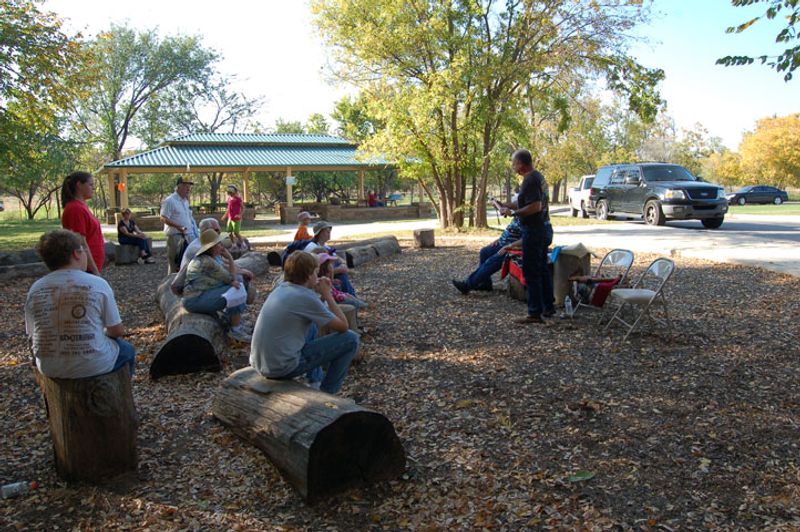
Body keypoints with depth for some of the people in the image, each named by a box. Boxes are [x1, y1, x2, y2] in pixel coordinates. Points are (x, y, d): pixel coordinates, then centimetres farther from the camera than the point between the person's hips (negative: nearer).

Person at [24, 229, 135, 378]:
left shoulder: (35, 289, -3)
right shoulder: (97, 284, -13)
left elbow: (33, 335, 5)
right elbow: (117, 331, -7)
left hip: (49, 368, 4)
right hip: (93, 366, -4)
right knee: (126, 349, 28)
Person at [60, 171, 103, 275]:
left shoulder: (80, 207, 14)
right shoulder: (76, 209, -16)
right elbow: (81, 244, -20)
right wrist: (95, 270, -20)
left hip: (89, 267, 10)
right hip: (86, 268, -10)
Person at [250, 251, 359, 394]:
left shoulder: (281, 289, 8)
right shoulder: (305, 297, -16)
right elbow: (343, 326, -8)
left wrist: (322, 295, 9)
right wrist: (327, 294, 0)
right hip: (283, 367, -8)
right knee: (350, 339, -3)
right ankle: (327, 394, 8)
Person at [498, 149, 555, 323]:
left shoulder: (530, 180, -18)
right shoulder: (539, 177, 13)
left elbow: (535, 206, -27)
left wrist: (514, 213, -19)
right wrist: (507, 205, 18)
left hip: (534, 230, -10)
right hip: (545, 228, 10)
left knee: (531, 272, -4)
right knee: (543, 269, 18)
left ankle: (535, 313, 1)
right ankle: (548, 307, 27)